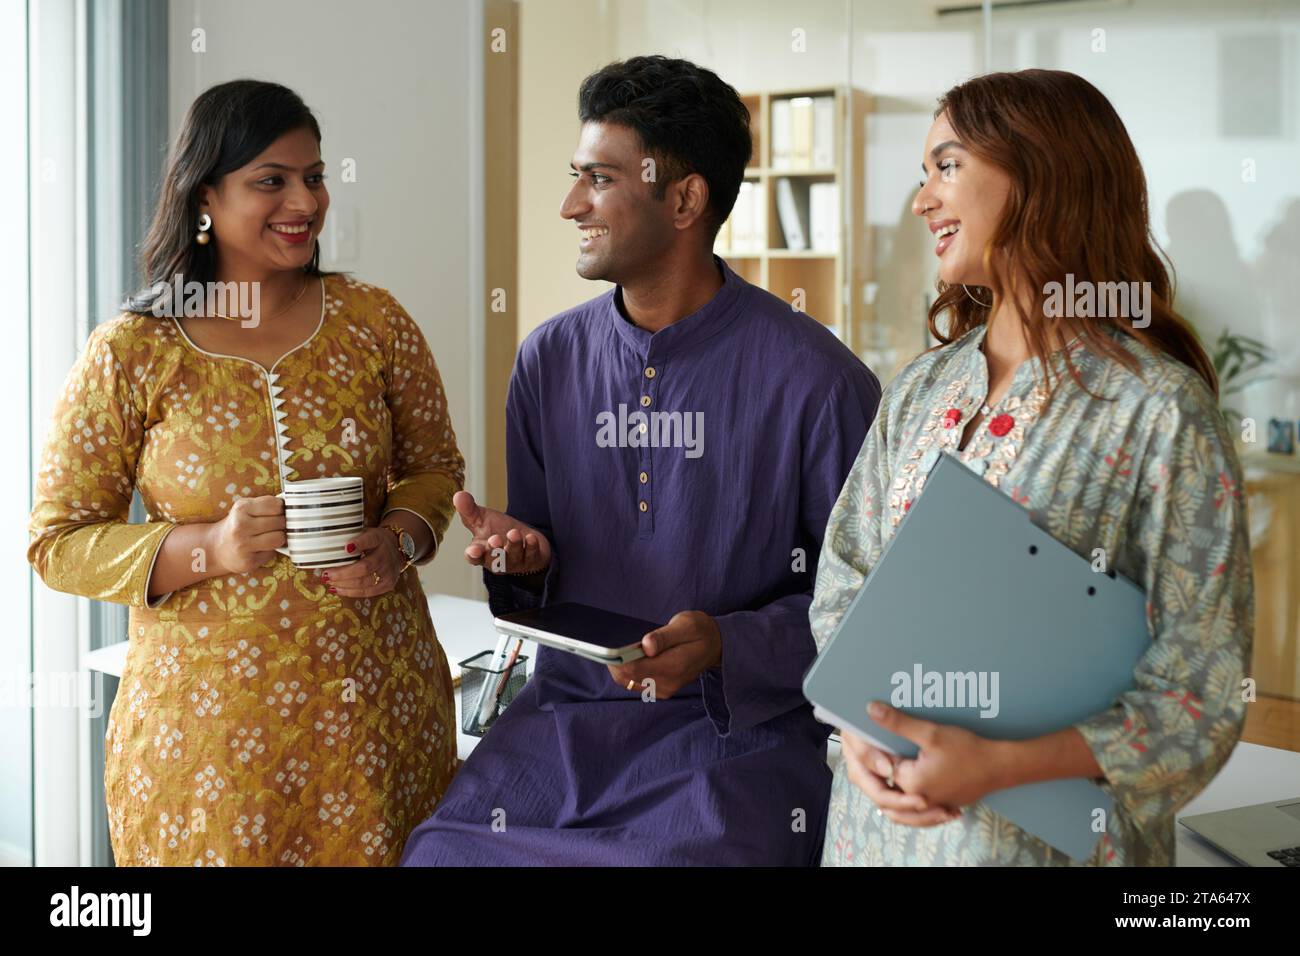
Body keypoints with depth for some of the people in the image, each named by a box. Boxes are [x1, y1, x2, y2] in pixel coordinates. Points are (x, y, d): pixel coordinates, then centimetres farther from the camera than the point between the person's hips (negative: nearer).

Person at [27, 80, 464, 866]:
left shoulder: (372, 321, 3)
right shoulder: (131, 356, -4)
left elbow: (435, 465, 13)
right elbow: (58, 543, -3)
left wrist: (397, 541, -9)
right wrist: (207, 548, -18)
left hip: (382, 703, 2)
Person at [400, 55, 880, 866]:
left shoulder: (815, 379, -9)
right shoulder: (549, 360, 6)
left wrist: (728, 645, -19)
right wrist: (524, 558, -6)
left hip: (741, 725, -3)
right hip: (568, 710, 4)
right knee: (442, 850, -18)